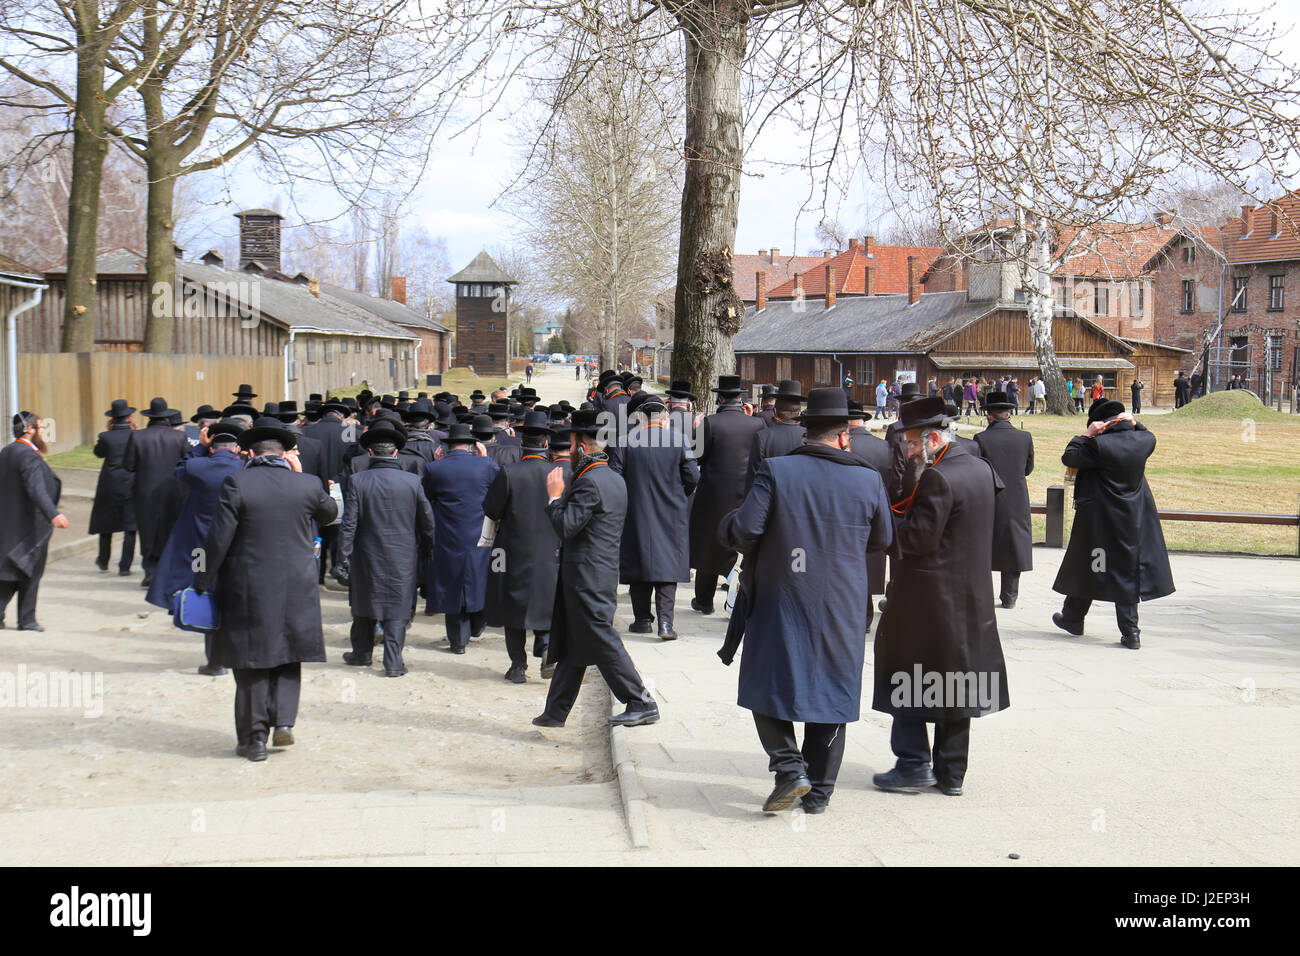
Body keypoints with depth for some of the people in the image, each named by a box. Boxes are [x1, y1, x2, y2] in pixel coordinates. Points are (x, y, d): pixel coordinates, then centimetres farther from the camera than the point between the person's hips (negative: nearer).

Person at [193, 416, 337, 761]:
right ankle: (284, 721, 7)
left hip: (247, 590, -2)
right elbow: (330, 514, 18)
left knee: (251, 663, 8)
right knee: (289, 658, 19)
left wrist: (202, 583, -2)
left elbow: (218, 540, -11)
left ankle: (254, 738, 13)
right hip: (297, 590, 2)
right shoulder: (308, 485, -4)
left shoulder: (236, 484, -10)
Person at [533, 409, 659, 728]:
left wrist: (555, 496, -9)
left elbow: (566, 527, -20)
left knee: (603, 641, -6)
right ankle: (556, 710, 23)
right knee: (571, 645, 15)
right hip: (605, 574, 10)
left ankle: (641, 703, -5)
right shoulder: (615, 479, 14)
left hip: (586, 579, -10)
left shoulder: (589, 482, -17)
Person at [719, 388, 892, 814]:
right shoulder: (868, 481, -2)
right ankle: (818, 791, 17)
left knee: (767, 687, 12)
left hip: (781, 604, -2)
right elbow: (883, 540, 10)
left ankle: (790, 766, -4)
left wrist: (728, 526, 9)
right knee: (831, 694, 12)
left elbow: (743, 530, -14)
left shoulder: (775, 471, -9)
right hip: (843, 611, 2)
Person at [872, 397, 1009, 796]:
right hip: (972, 595, 8)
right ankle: (951, 772, 19)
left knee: (908, 678, 5)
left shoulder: (937, 478, -20)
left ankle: (914, 765, 8)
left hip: (929, 598, -8)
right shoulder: (982, 468, 8)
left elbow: (918, 539, -22)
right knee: (956, 682, 13)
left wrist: (890, 514, -8)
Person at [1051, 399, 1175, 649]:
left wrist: (1086, 435, -5)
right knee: (1127, 570, 10)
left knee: (1086, 567, 13)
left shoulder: (1099, 445, -21)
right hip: (1135, 520, 5)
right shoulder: (1144, 440, -5)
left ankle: (1073, 618, 29)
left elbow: (1068, 457, -10)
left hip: (1100, 519, -5)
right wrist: (1134, 424, 8)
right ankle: (1130, 632, 6)